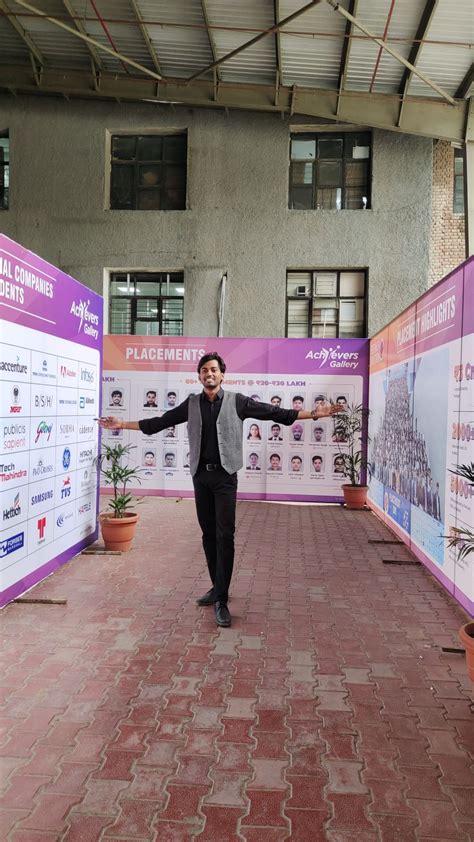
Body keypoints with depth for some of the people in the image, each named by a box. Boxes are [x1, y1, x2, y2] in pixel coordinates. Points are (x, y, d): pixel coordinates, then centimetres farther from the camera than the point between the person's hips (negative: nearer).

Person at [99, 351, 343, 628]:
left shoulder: (237, 401, 0)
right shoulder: (191, 404, 8)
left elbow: (274, 412, -3)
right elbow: (160, 422, 12)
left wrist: (313, 414, -10)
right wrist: (123, 423, 9)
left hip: (225, 475, -3)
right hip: (200, 475, 3)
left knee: (225, 535, -8)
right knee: (208, 534, 11)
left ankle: (221, 600, -2)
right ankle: (217, 587, 27)